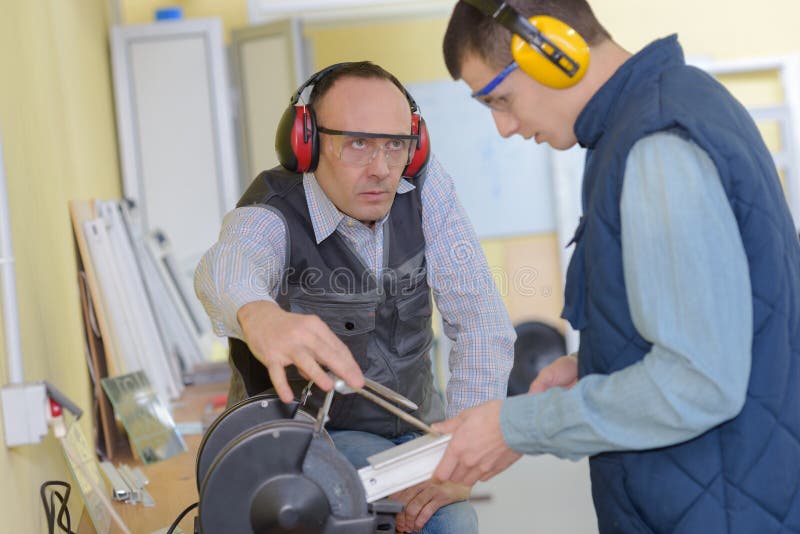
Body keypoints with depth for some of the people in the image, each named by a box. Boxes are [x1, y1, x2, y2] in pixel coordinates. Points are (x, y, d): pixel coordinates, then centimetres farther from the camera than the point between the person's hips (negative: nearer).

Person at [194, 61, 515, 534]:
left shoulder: (425, 188, -11)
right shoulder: (272, 219, -23)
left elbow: (481, 320, -14)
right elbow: (227, 267, -48)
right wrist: (259, 315, -73)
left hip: (411, 424, 4)